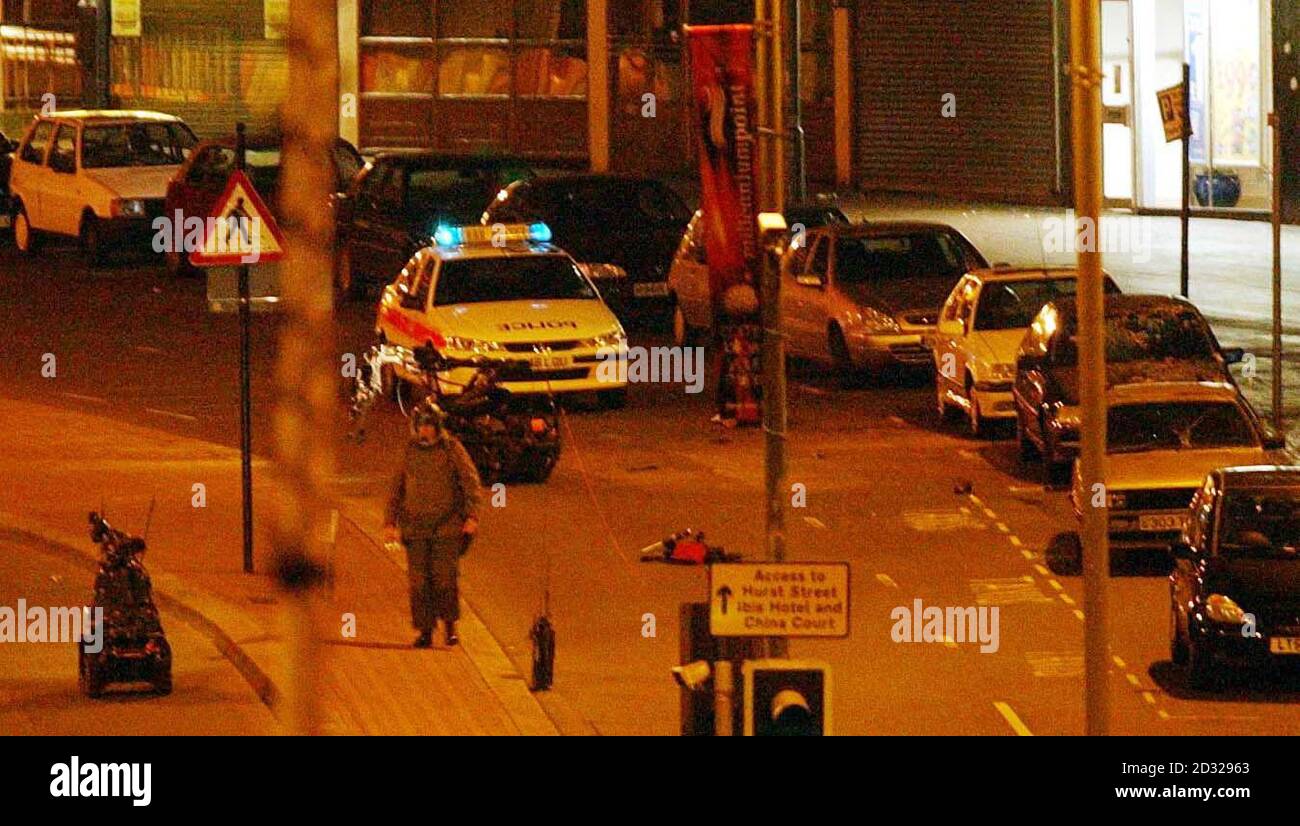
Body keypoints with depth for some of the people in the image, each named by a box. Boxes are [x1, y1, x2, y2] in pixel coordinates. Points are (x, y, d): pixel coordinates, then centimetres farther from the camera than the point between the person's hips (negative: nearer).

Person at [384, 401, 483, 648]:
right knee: (419, 580, -2)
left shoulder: (452, 449, -2)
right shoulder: (410, 452, 8)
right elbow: (397, 489, 17)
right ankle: (425, 631, 5)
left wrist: (473, 516, -16)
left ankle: (450, 625, 9)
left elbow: (472, 483, -4)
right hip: (416, 525, 3)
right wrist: (390, 522, 13)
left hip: (447, 525, -3)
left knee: (445, 577, -9)